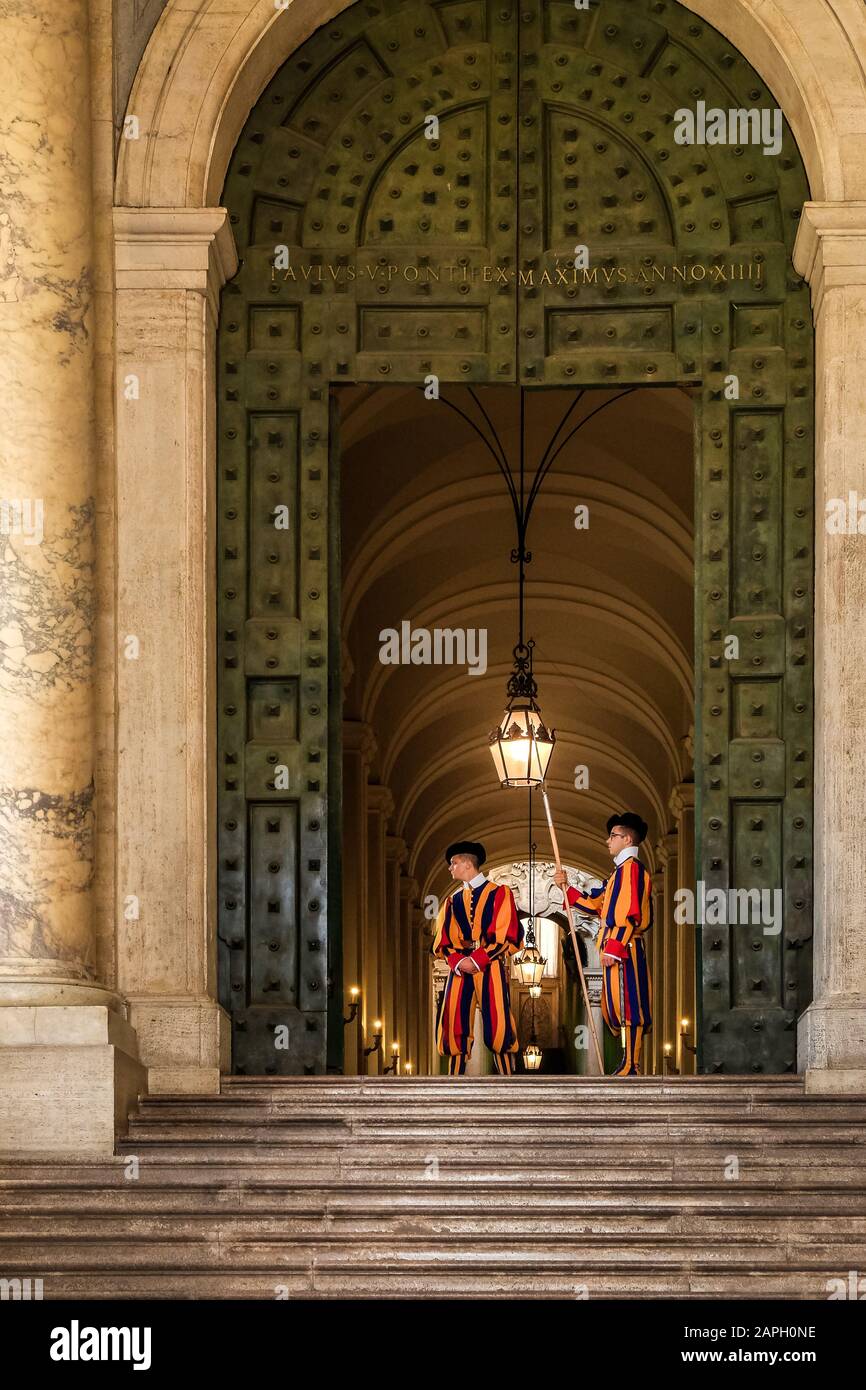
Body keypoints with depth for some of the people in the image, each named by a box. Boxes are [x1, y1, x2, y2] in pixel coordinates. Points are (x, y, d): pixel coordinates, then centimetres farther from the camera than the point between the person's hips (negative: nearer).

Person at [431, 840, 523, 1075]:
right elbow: (442, 941, 9)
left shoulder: (499, 893, 3)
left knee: (497, 1028, -9)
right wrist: (458, 961, -11)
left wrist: (477, 959, -15)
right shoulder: (453, 901, 16)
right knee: (455, 1028, -1)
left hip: (491, 967, -4)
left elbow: (507, 935, -6)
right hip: (460, 967, 4)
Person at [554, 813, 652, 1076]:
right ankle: (629, 1062, 15)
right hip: (617, 949, 11)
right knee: (614, 1007, 12)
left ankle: (631, 1067, -10)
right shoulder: (621, 870, 22)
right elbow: (595, 904, 26)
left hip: (623, 949, -11)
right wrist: (567, 888, 19)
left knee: (627, 1005, -10)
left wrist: (614, 948, -23)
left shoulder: (631, 867, -11)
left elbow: (629, 914, -19)